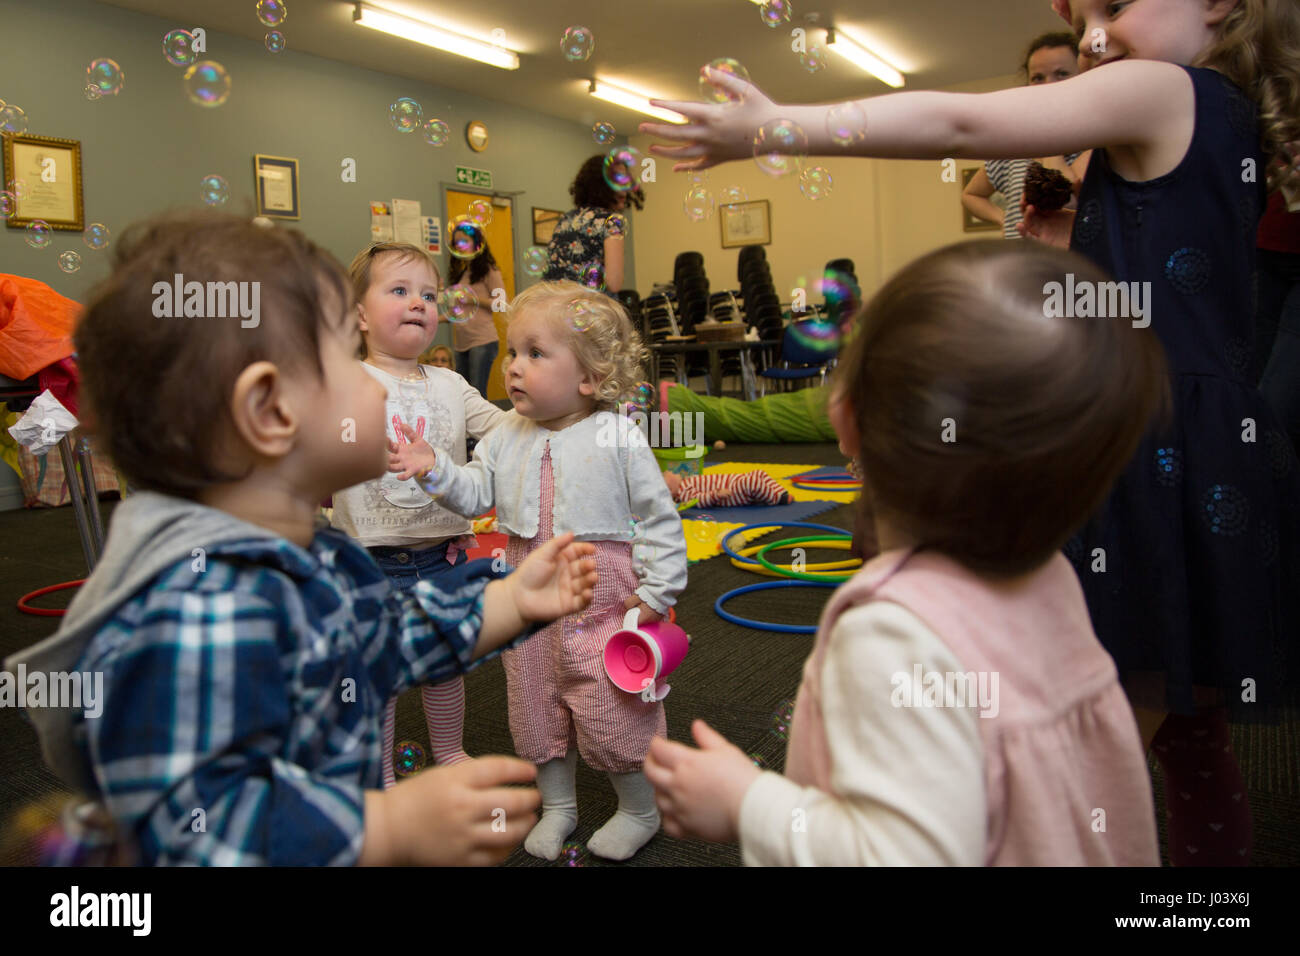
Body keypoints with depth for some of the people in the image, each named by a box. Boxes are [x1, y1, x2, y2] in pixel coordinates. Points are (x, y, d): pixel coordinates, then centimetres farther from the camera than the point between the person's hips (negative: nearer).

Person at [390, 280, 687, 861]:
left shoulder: (618, 439, -12)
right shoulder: (507, 437, 2)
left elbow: (659, 518, -8)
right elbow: (477, 495, 1)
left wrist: (657, 589, -11)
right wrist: (436, 471, -16)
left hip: (602, 600, -5)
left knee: (610, 710, 3)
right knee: (534, 705, 16)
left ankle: (639, 809, 29)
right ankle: (557, 806, 39)